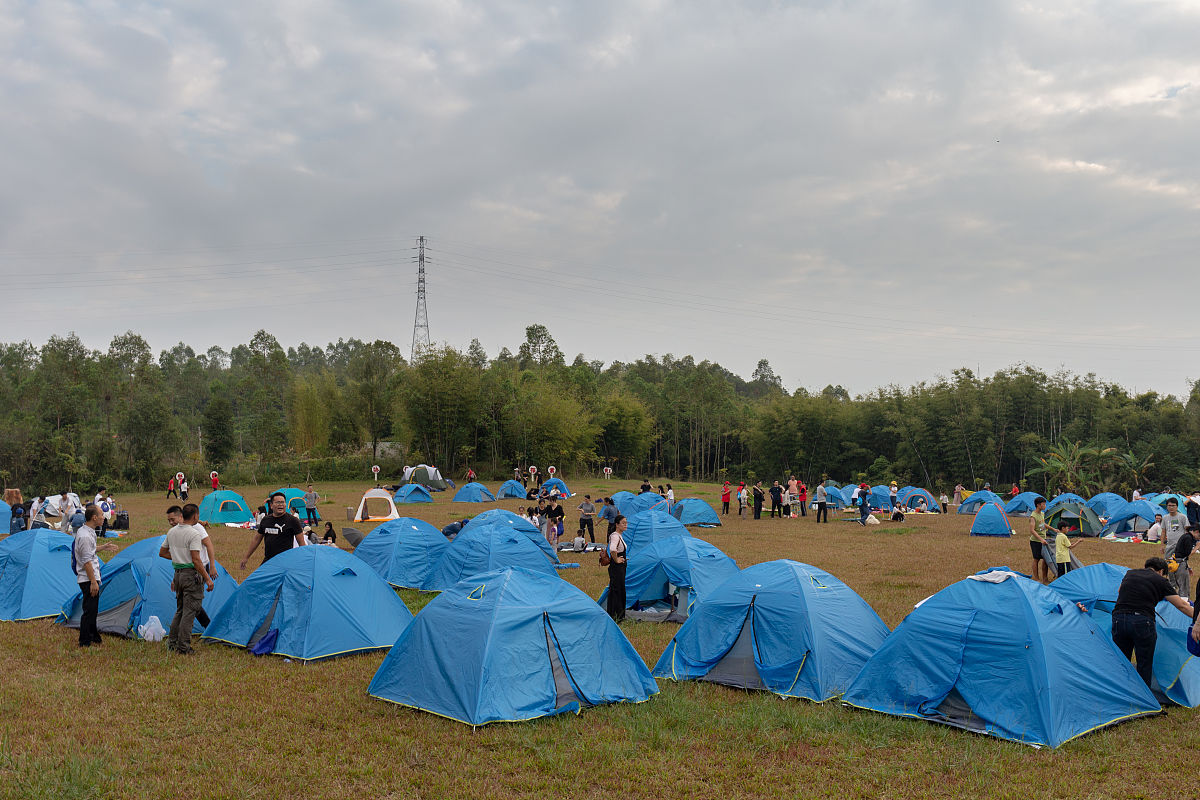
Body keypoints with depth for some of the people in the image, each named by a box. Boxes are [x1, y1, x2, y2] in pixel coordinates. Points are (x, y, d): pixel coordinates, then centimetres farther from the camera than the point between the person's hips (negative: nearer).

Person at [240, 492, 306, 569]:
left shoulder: (292, 520, -4)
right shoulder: (265, 520, 10)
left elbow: (301, 542, -4)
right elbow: (256, 539, 20)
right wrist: (246, 557, 22)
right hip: (267, 562, 5)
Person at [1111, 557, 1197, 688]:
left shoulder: (1129, 574, 21)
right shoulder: (1160, 581, 9)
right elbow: (1181, 605, 9)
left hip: (1118, 619, 3)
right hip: (1143, 622, -3)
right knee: (1145, 666, 10)